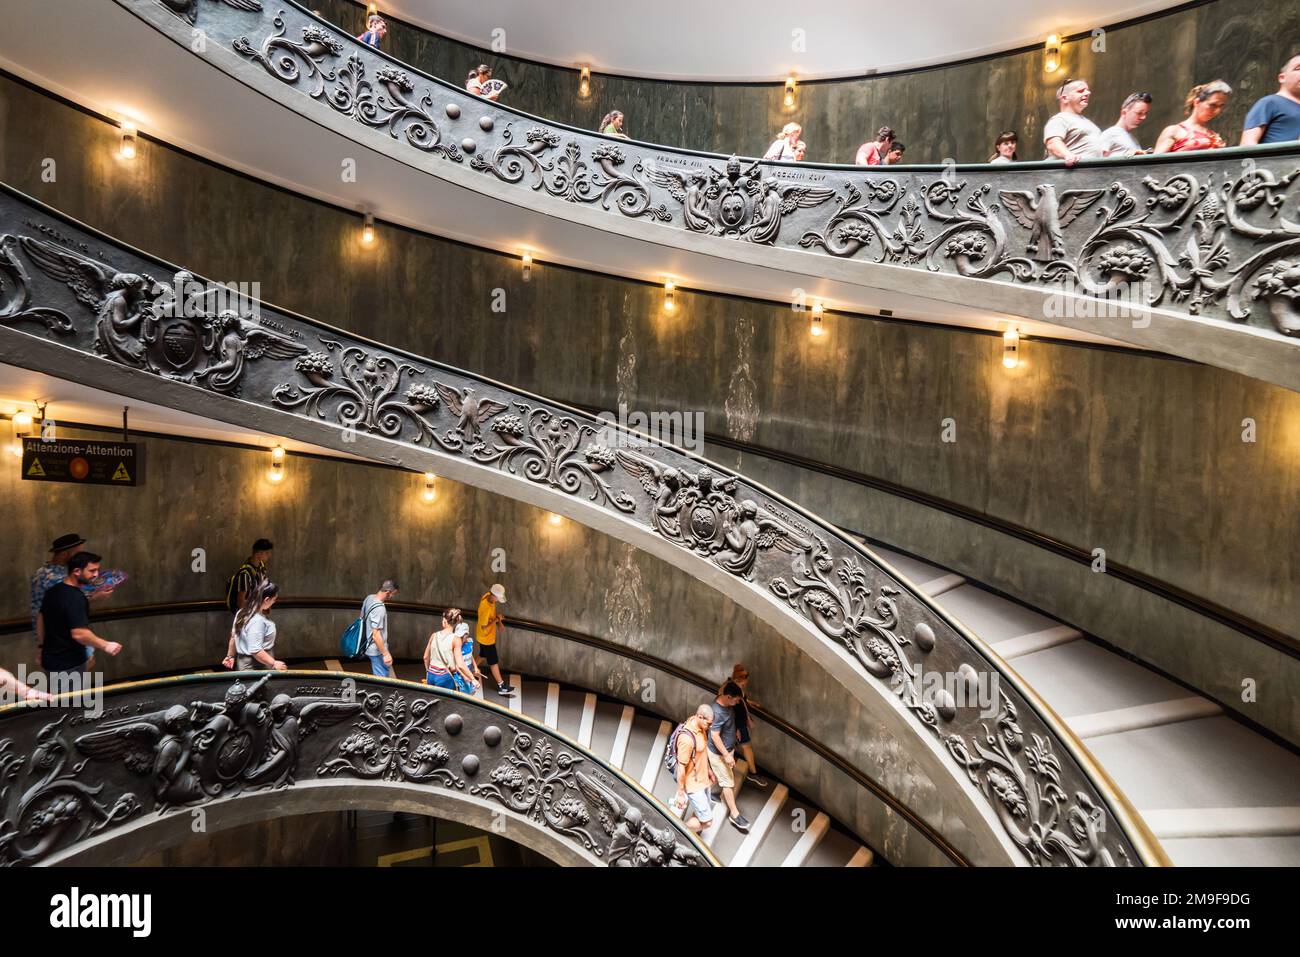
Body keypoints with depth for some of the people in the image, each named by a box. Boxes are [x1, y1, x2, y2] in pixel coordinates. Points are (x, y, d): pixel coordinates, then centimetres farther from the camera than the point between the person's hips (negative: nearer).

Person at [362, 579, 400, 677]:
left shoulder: (369, 598, -2)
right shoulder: (379, 608, -29)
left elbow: (362, 617, 13)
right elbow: (376, 635, -28)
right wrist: (386, 654, -22)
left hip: (369, 646, 9)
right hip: (377, 650, -9)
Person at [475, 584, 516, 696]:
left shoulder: (489, 597, -10)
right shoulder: (485, 608, -37)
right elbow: (484, 627, -29)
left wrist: (498, 620, -4)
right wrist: (496, 619, -25)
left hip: (489, 636, 8)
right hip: (486, 638, -8)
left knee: (483, 655, 29)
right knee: (494, 662, 3)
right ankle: (501, 686, 14)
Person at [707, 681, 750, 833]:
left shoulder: (725, 702, -10)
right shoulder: (718, 713, -37)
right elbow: (715, 736, -31)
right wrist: (726, 755, -27)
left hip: (728, 748, 8)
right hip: (719, 752, -8)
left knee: (725, 777, 27)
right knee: (728, 782, 5)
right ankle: (735, 814, 18)